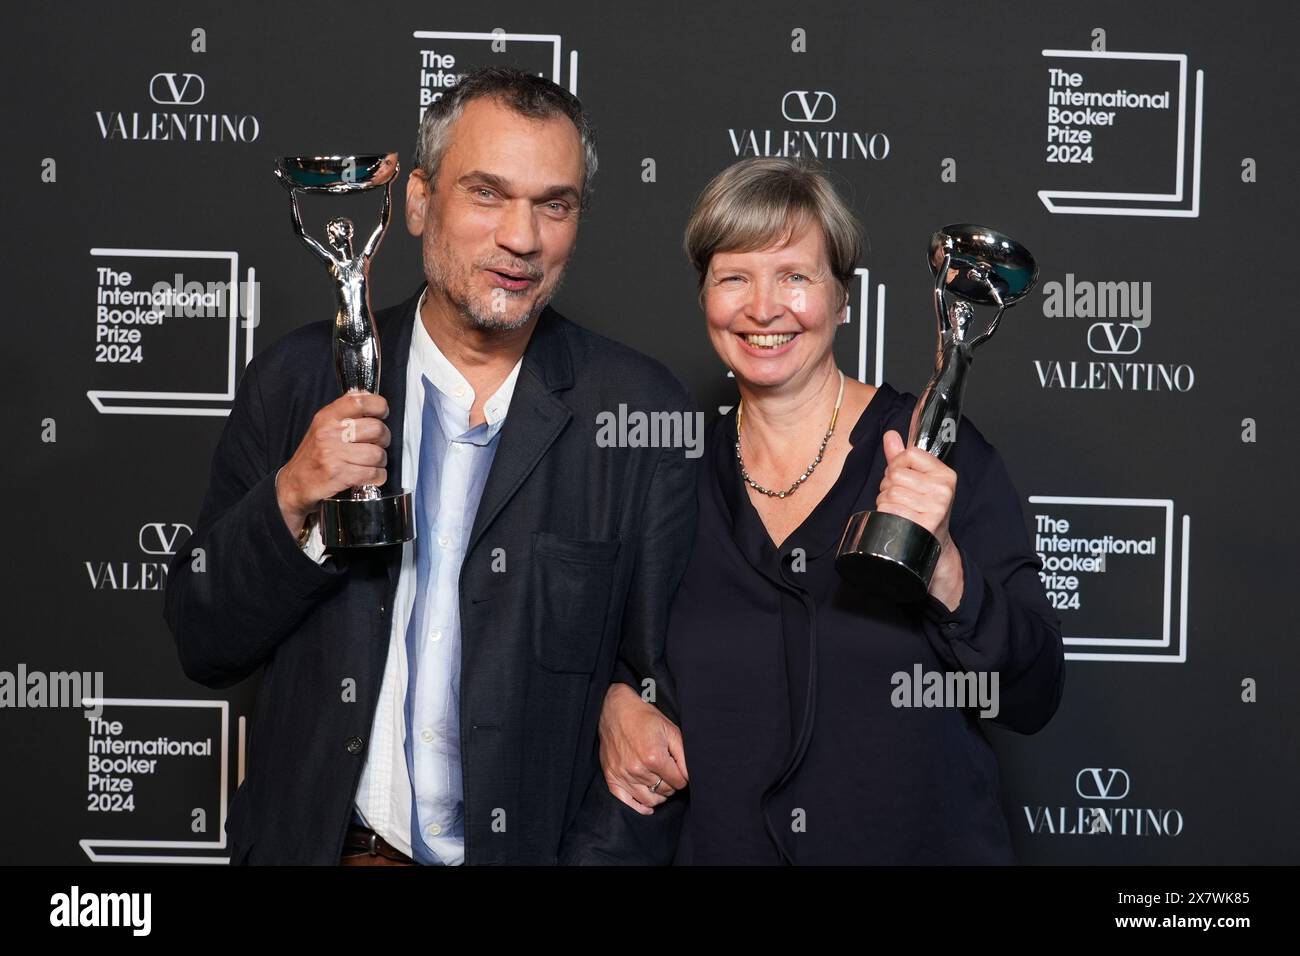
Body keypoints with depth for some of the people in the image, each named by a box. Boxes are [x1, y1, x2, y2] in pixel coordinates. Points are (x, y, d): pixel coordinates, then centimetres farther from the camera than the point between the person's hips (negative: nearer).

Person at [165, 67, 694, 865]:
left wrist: (604, 854, -18)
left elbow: (664, 687, -7)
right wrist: (291, 503, -20)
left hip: (536, 845, -1)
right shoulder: (301, 380, -5)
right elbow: (204, 646, -4)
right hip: (315, 840, 1)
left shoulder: (645, 411, -9)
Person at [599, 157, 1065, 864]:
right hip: (724, 845, 2)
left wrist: (941, 564, -28)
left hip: (927, 844, -2)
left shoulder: (935, 450, -12)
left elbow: (1032, 700, -14)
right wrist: (616, 702, -8)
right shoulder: (683, 472, -4)